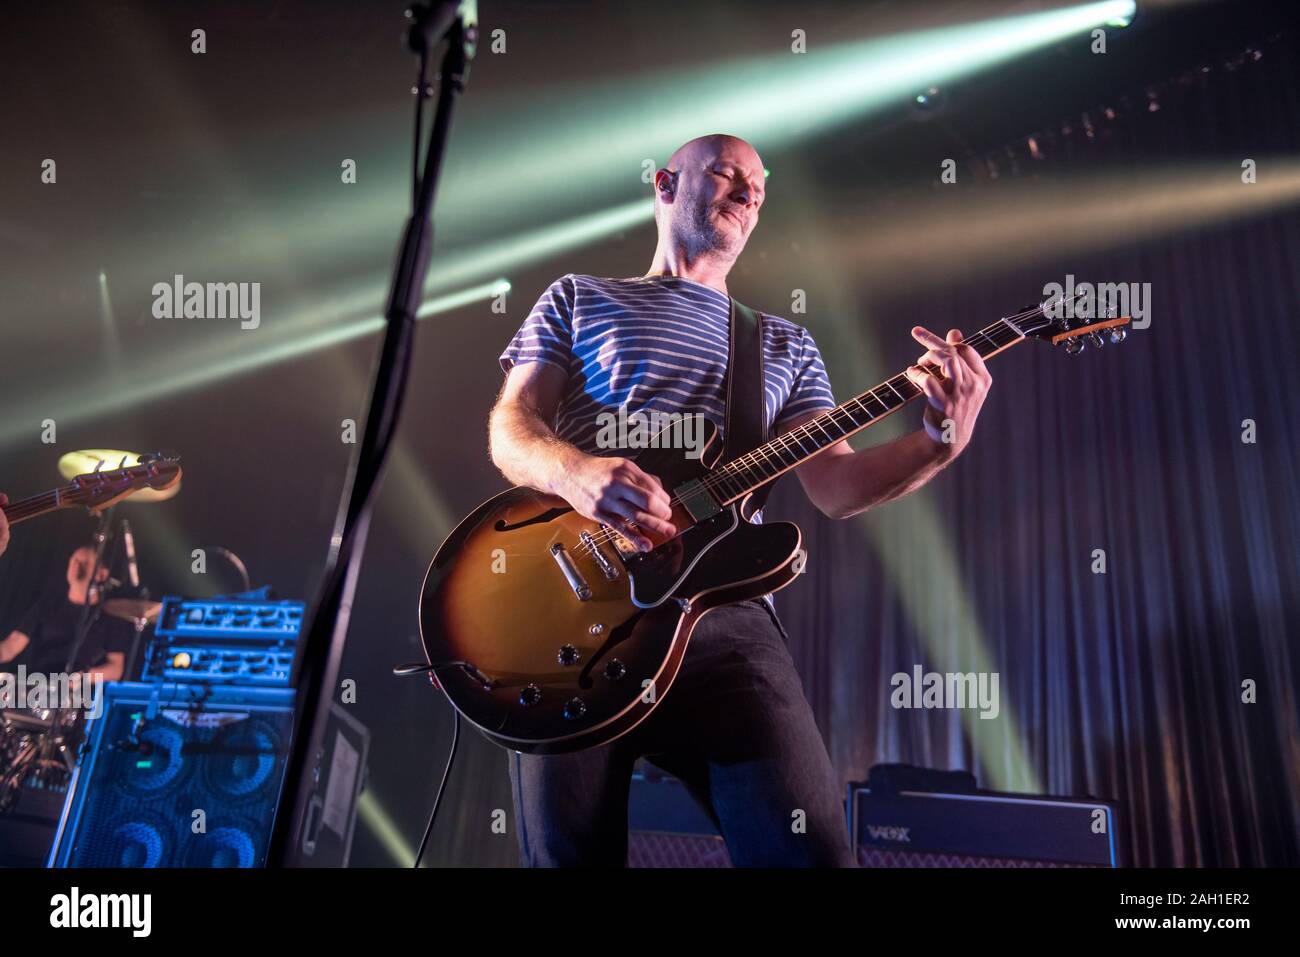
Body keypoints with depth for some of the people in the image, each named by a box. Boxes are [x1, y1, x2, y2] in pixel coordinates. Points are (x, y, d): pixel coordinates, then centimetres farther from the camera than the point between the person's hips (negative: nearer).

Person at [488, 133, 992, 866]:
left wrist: (939, 443, -8)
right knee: (567, 852, -1)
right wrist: (577, 472, -17)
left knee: (811, 845, -11)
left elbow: (834, 486, 12)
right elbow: (510, 428, 6)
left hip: (723, 616, 2)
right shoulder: (578, 298, 17)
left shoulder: (786, 344, 22)